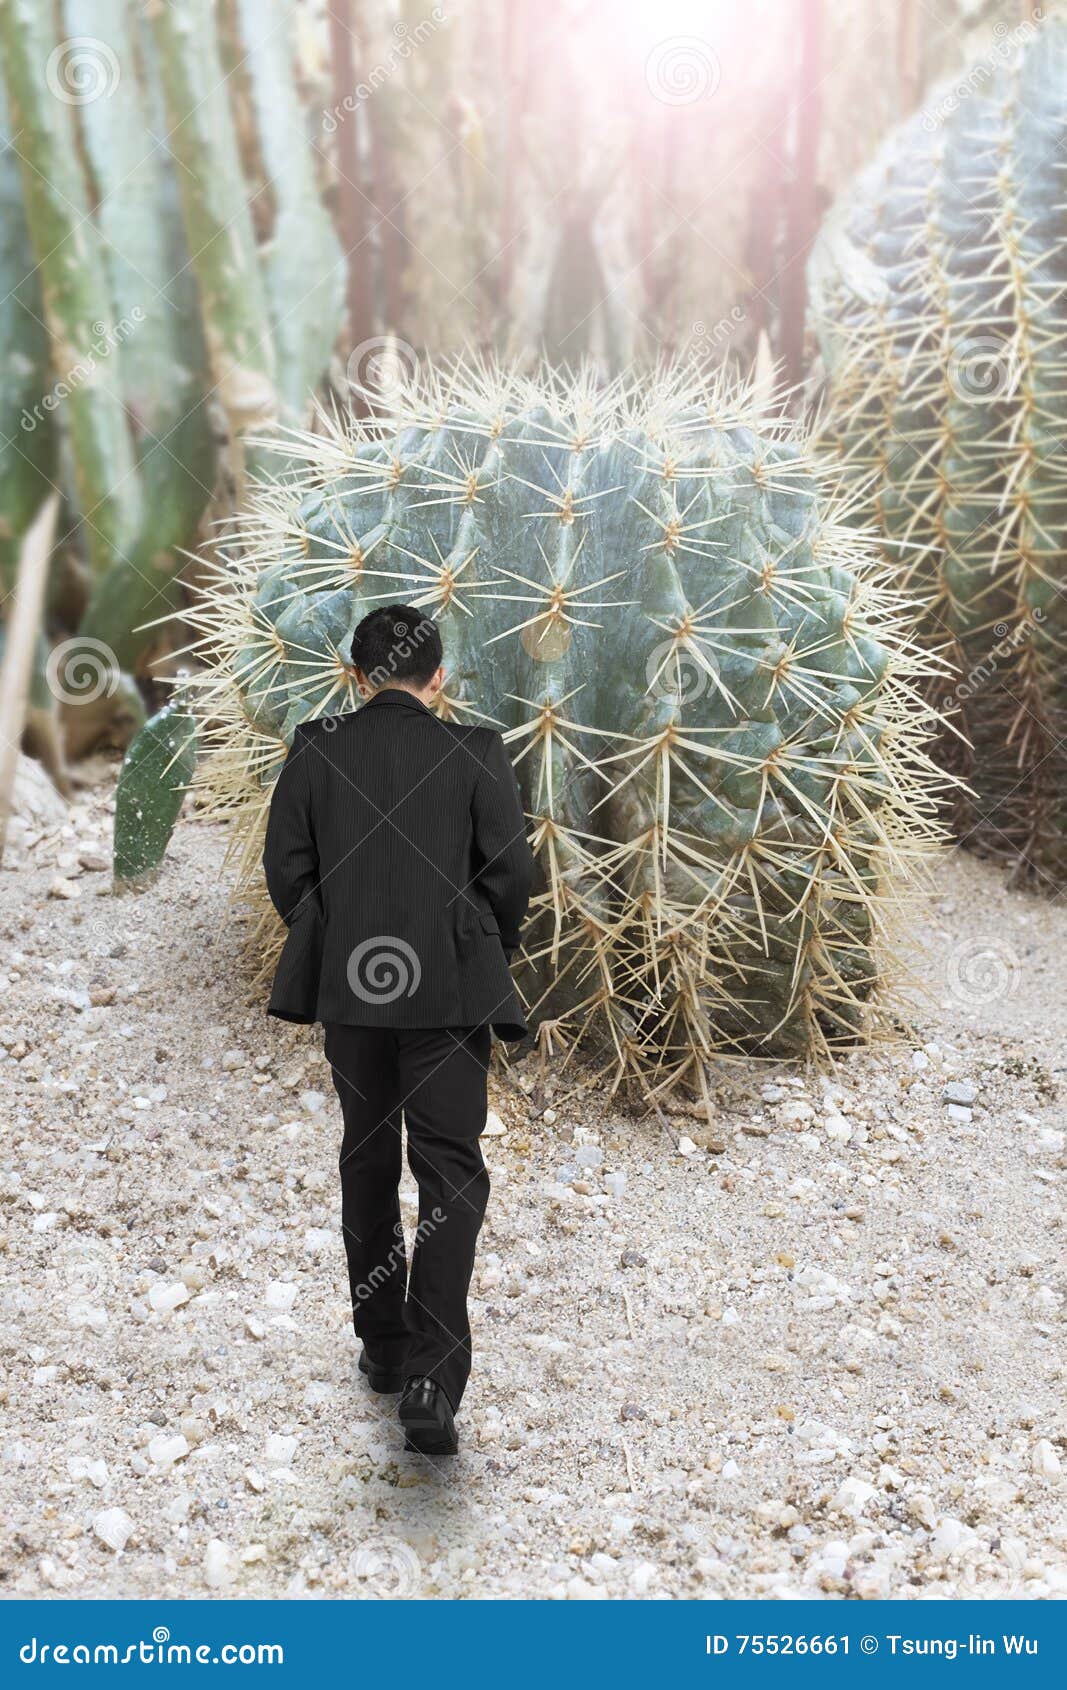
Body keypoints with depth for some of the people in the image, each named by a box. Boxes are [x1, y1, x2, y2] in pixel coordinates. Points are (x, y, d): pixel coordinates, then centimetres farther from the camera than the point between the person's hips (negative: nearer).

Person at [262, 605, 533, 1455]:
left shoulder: (316, 750, -1)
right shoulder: (475, 752, -6)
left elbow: (286, 866, -2)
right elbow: (510, 867, -8)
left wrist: (329, 940, 13)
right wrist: (490, 949, 9)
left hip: (349, 982, 3)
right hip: (450, 987, -2)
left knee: (368, 1163, 18)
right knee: (451, 1173, 1)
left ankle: (383, 1346, 29)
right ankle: (433, 1376, -11)